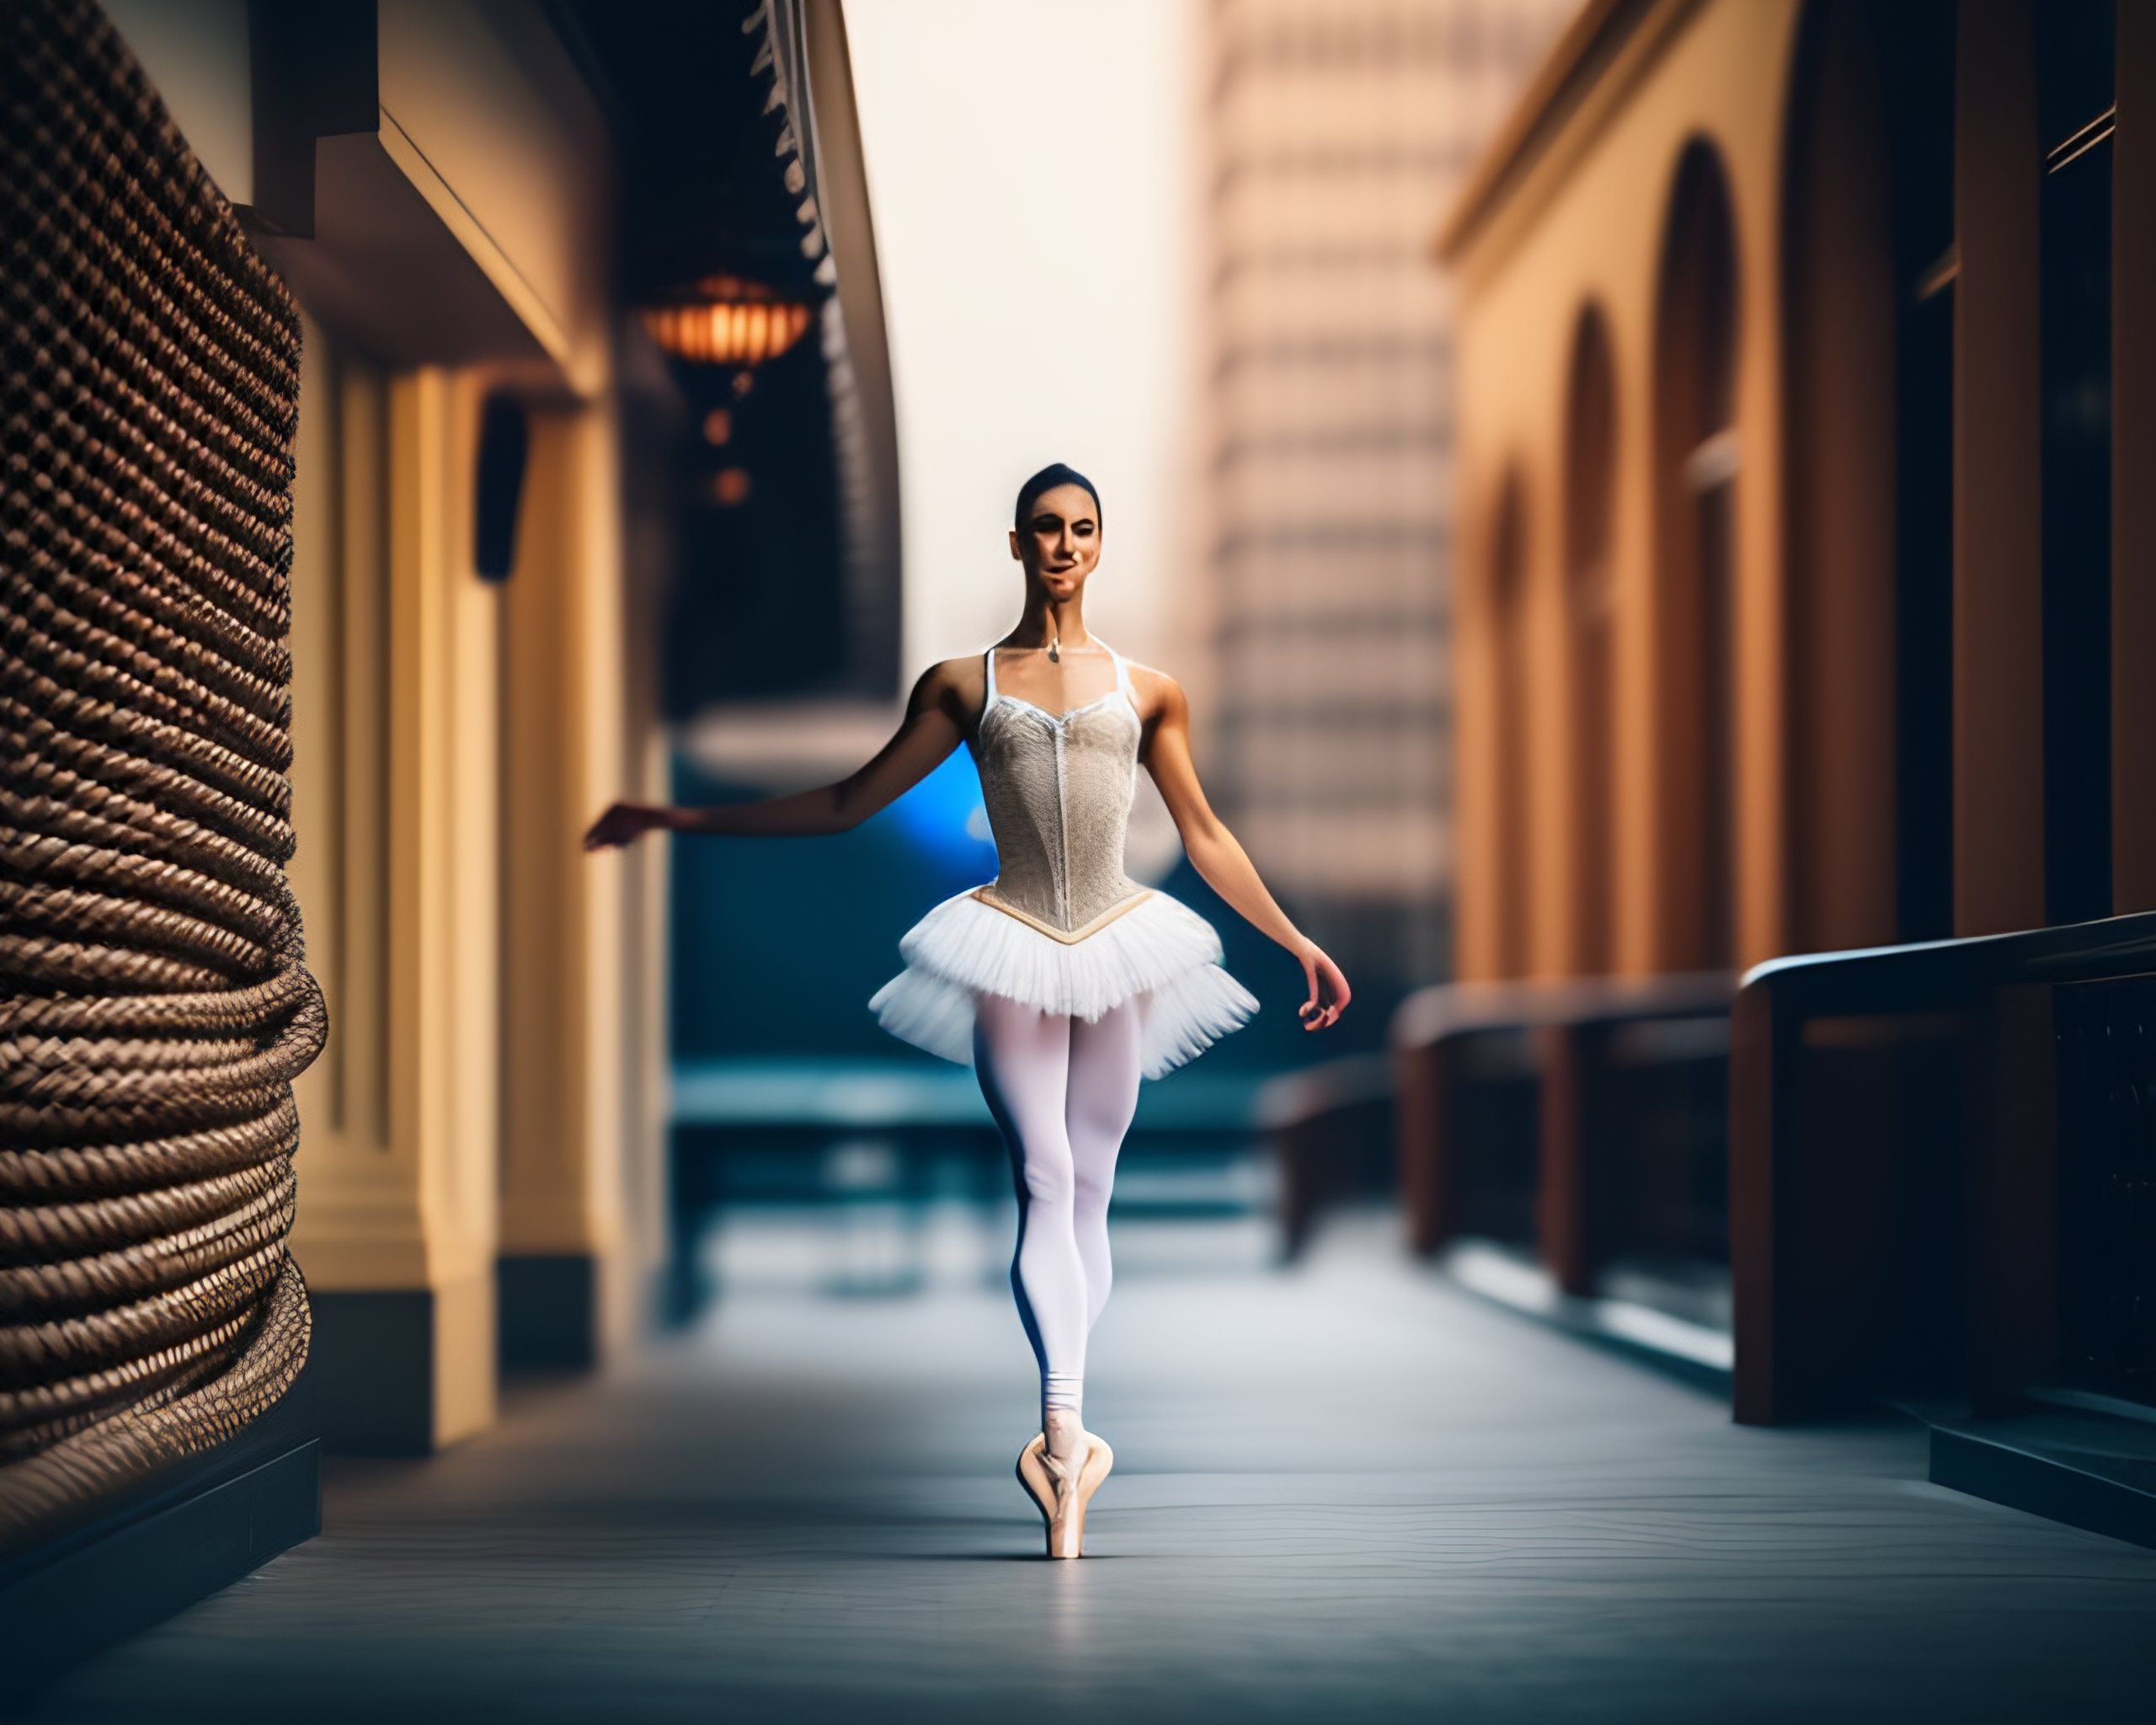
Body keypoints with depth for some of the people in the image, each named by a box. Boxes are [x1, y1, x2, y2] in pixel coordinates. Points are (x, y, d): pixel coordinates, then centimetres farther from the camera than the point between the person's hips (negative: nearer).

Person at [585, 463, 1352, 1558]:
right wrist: (676, 820, 11)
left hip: (1116, 950, 2)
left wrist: (1297, 942, 20)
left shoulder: (1146, 691, 11)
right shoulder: (963, 686, 9)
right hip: (1013, 953, -2)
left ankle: (1059, 1437, 8)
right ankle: (1068, 1434, -27)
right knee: (1042, 1178, -16)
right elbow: (847, 803, 13)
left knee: (1086, 1191, 1)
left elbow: (1203, 835, 19)